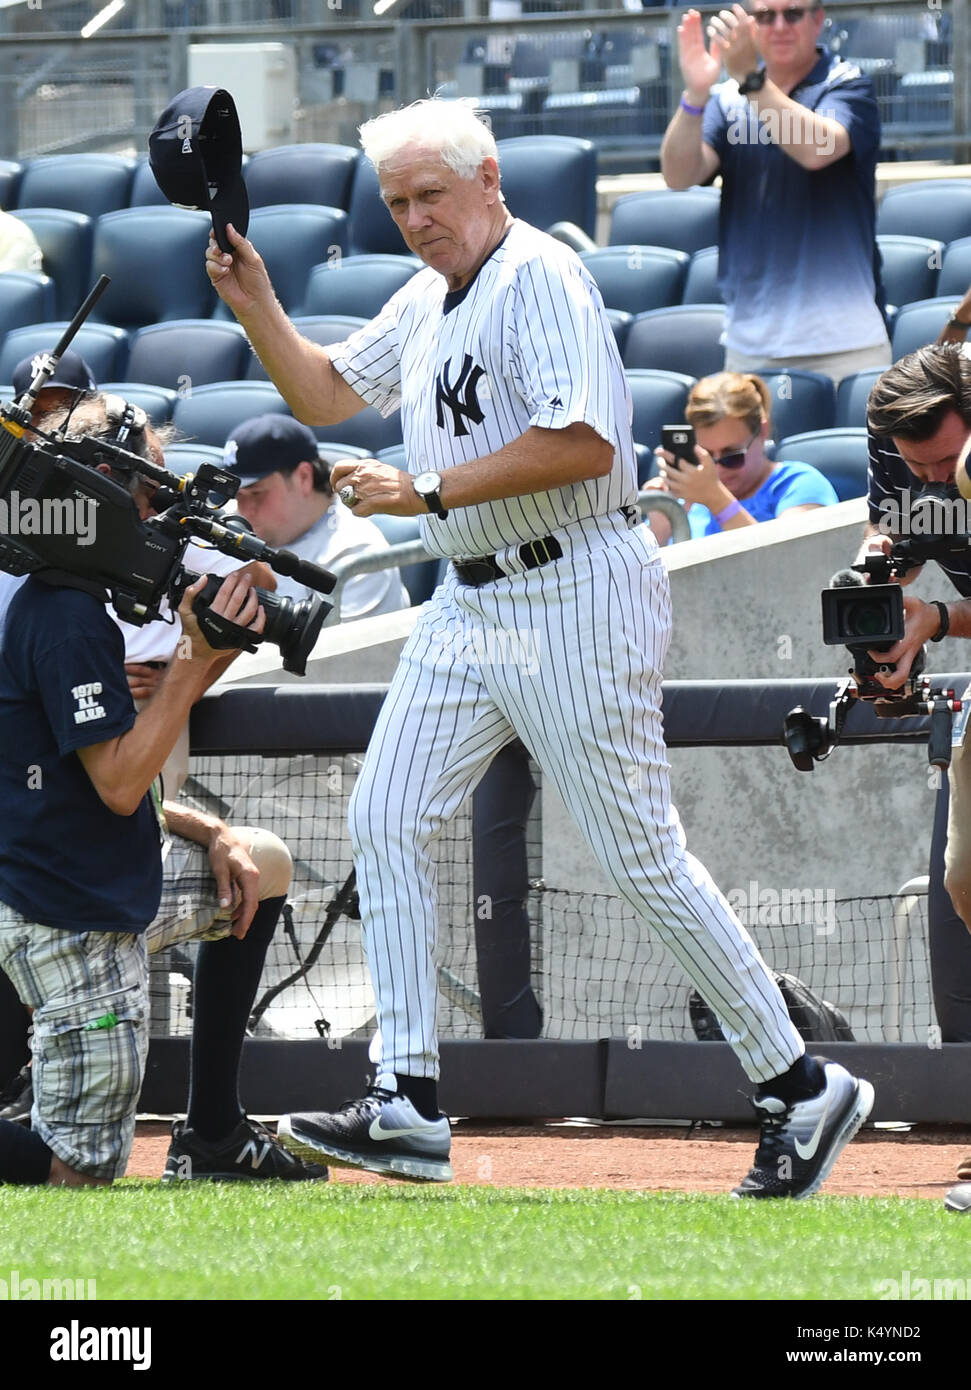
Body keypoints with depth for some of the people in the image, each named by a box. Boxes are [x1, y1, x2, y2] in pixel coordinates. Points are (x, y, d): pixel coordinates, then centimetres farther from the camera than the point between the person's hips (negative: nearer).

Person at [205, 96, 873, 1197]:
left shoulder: (540, 279, -14)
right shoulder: (428, 301, 15)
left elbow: (585, 445, -25)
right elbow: (325, 395, 24)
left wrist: (429, 491, -23)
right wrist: (255, 307, 8)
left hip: (576, 598, -9)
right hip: (471, 605, 9)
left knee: (642, 859, -6)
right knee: (384, 822, 2)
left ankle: (802, 1091, 5)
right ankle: (408, 1109, 3)